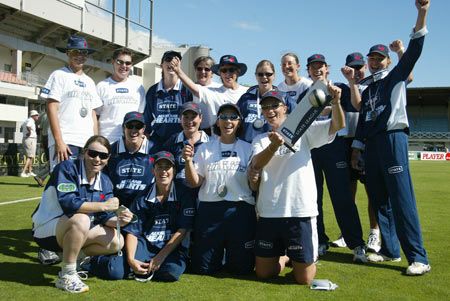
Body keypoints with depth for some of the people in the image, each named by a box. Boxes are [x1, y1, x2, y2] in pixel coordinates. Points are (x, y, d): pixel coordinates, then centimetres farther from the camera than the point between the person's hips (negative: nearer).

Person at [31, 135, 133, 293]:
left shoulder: (105, 182, 1)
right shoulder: (67, 168, -18)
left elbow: (104, 217, -3)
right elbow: (68, 203, -31)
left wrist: (117, 220, -26)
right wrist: (104, 205, -30)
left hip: (80, 228, 7)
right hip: (47, 228, -7)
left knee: (117, 242, -7)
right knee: (80, 219, -37)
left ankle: (74, 259, 8)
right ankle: (66, 276, -22)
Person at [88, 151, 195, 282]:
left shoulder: (183, 195, -2)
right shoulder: (142, 198, 4)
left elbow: (182, 230, -7)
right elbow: (132, 232, 0)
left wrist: (160, 257, -15)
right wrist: (131, 260, -17)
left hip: (172, 247, -1)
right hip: (145, 245, 1)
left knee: (172, 271, -35)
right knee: (115, 271, -23)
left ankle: (147, 268, -5)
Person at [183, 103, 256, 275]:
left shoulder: (248, 149, 6)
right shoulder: (205, 149, 8)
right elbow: (194, 182, 3)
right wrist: (188, 161, -13)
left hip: (241, 210, -1)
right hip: (209, 210, 1)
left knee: (241, 267, 3)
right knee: (202, 268, 4)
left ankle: (231, 255, 36)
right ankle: (218, 253, 35)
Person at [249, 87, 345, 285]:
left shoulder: (303, 130, 3)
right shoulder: (260, 140, 9)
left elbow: (338, 125, -10)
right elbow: (256, 165, -12)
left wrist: (336, 101, -29)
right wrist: (274, 145, -31)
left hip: (301, 212, -2)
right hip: (268, 214, 3)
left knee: (304, 279, 3)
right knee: (263, 273, 12)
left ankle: (302, 258, 37)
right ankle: (283, 256, 43)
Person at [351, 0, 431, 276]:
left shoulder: (396, 77, 7)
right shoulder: (367, 90, 24)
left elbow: (413, 52, -8)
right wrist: (357, 147, 15)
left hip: (393, 138, -7)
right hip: (371, 144, 7)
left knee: (402, 198, -14)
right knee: (379, 198, 7)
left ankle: (418, 258, -13)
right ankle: (390, 250, 16)